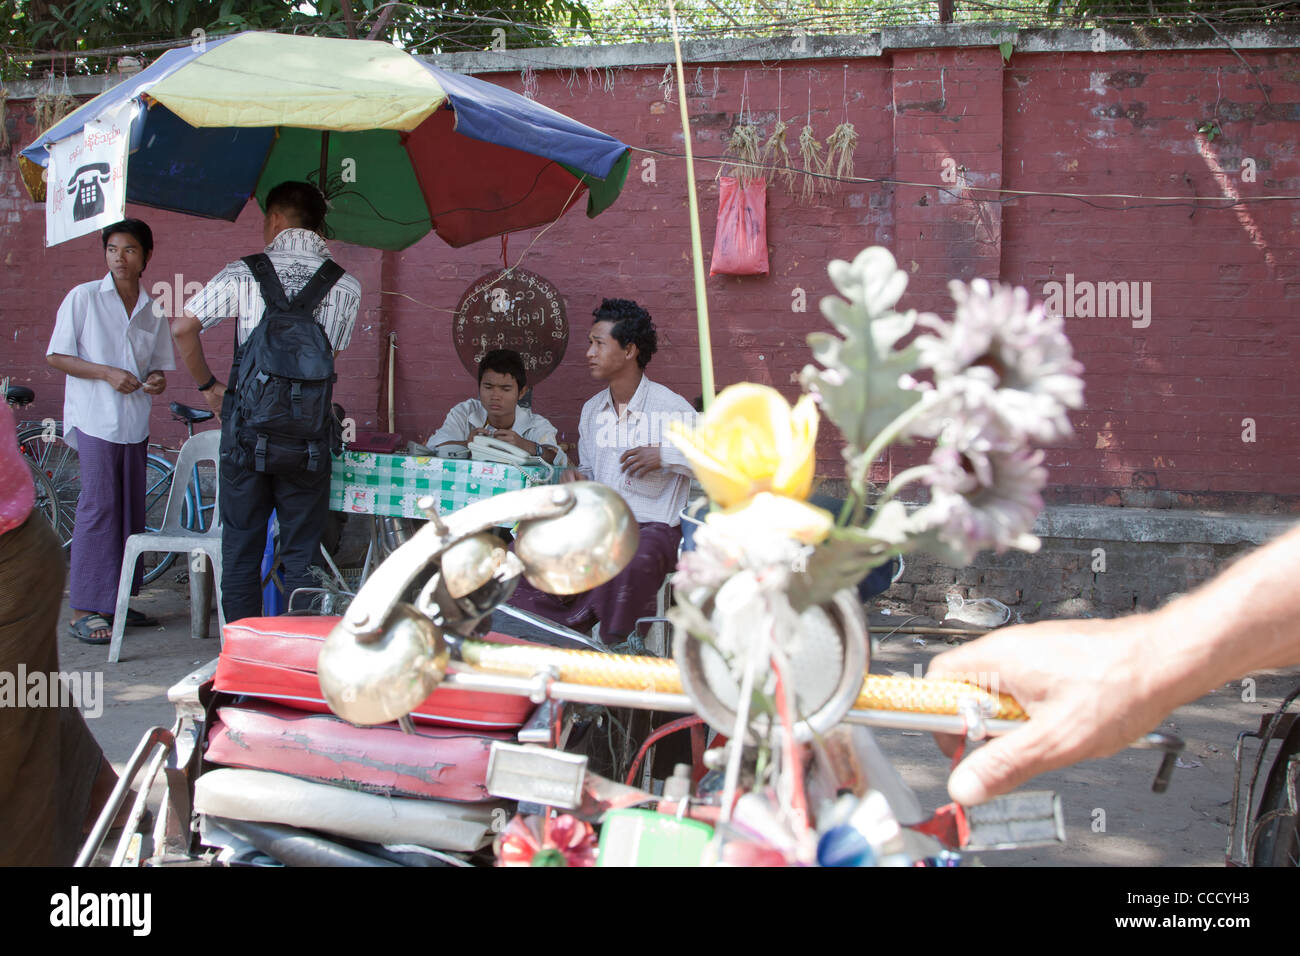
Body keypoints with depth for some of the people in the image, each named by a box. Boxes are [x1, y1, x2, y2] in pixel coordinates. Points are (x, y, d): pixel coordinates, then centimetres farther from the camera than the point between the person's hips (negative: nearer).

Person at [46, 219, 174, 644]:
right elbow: (57, 356, -3)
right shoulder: (83, 298, -1)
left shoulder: (153, 310, 12)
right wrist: (108, 374, -15)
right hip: (95, 420, -5)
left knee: (130, 509, 7)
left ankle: (115, 599, 16)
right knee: (98, 507, -10)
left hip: (135, 422, 5)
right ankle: (84, 610, -8)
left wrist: (157, 380, -3)